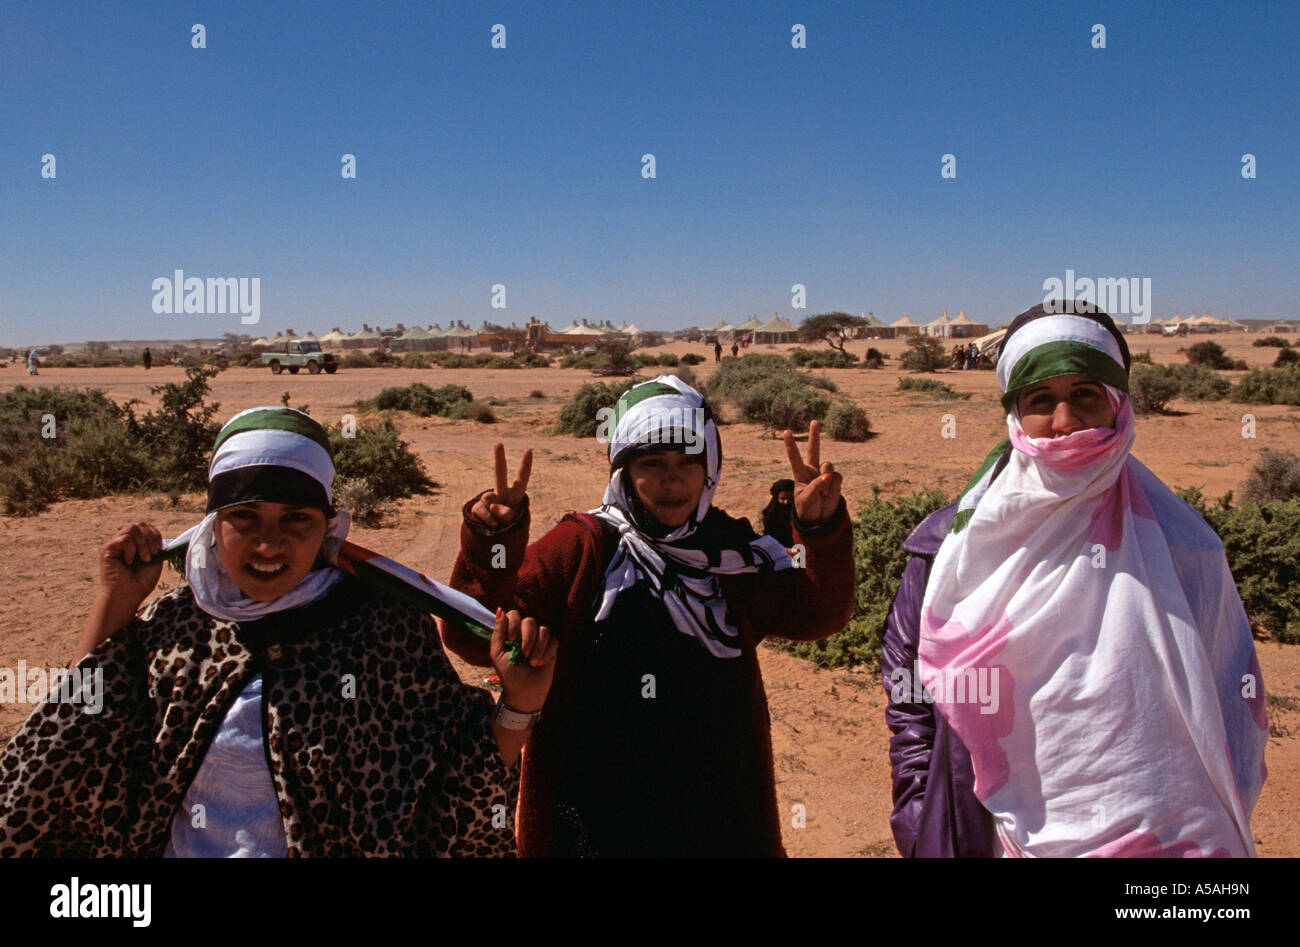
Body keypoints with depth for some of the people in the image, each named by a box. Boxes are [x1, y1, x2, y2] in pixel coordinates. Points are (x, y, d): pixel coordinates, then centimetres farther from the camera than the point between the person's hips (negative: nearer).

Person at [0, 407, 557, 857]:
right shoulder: (172, 625, -4)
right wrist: (112, 607, -7)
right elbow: (77, 757, -3)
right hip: (178, 846, 3)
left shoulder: (388, 628, -13)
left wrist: (516, 708, -28)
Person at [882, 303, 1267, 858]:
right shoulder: (956, 544, -4)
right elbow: (907, 689, 4)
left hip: (1159, 835, 0)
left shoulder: (1180, 548, -3)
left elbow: (1232, 708, 4)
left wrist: (1215, 836, -1)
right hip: (1006, 838, 1)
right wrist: (923, 829, 0)